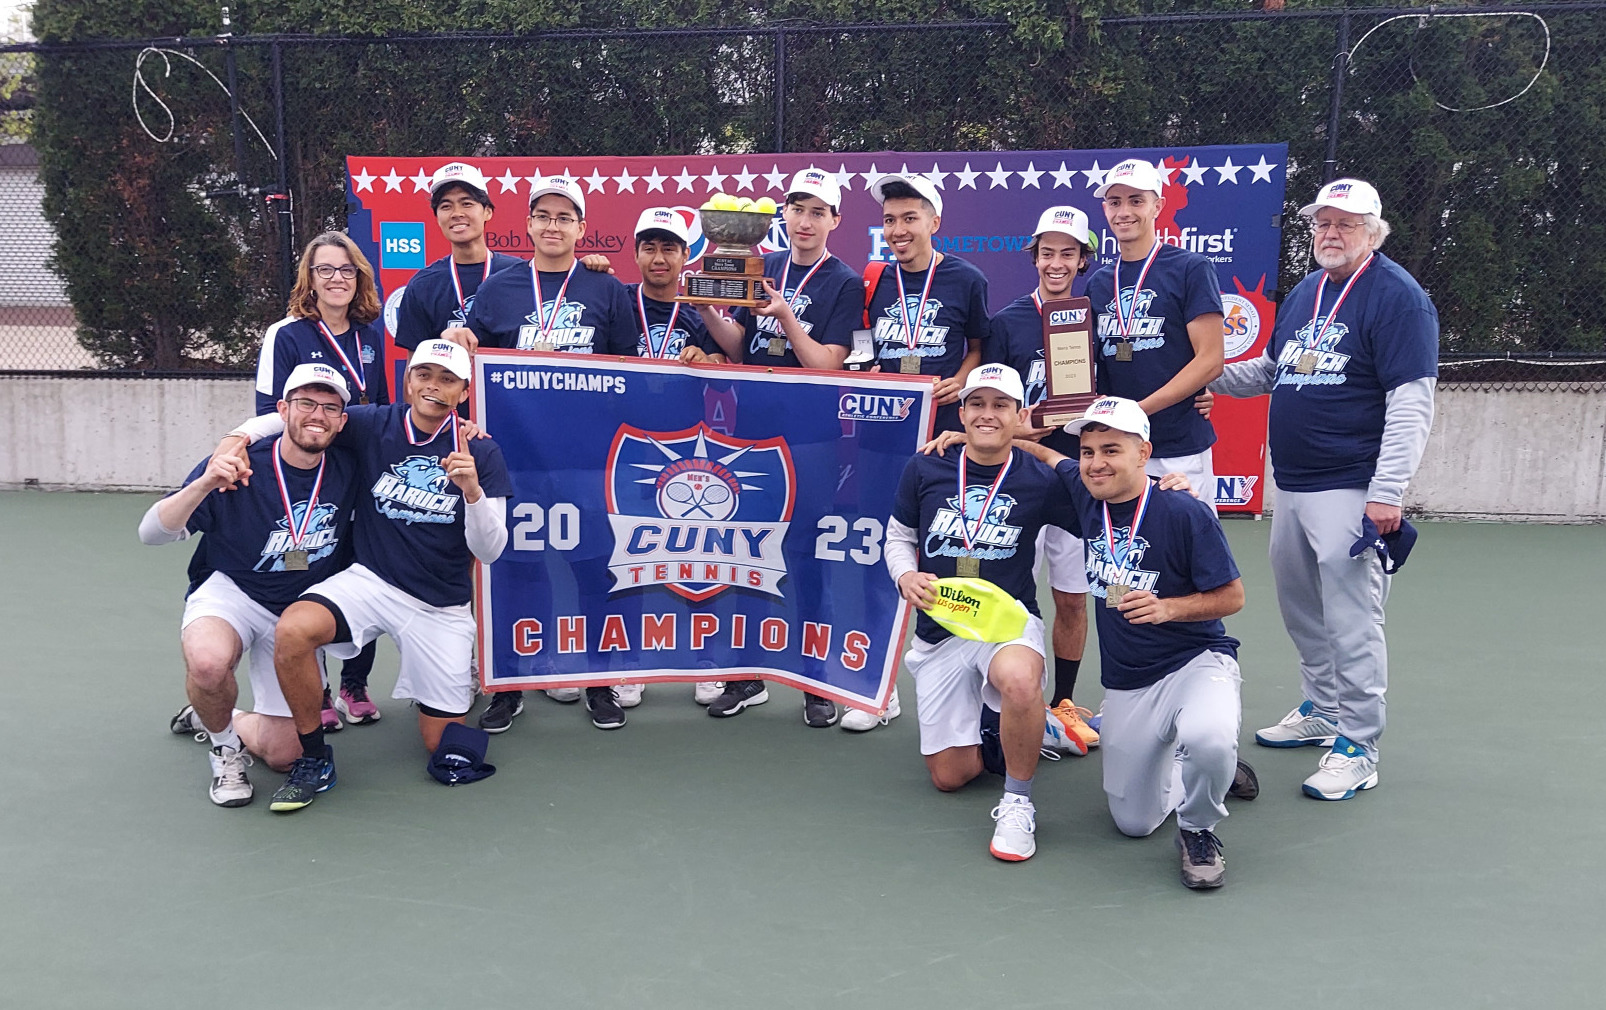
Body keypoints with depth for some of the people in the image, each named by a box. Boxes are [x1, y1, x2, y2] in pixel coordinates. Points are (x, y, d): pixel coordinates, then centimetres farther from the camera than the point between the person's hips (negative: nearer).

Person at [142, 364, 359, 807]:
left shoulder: (348, 471, -8)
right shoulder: (237, 466, -17)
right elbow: (151, 532, -20)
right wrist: (203, 485, -37)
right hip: (229, 592, -3)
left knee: (282, 755, 2)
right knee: (208, 661, -40)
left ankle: (209, 717, 35)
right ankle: (224, 745, -6)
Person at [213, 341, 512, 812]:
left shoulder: (481, 453, -5)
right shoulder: (374, 425, -3)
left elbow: (489, 551, -7)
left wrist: (472, 490, -24)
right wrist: (238, 436, -14)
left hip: (442, 608, 0)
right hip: (369, 580, 0)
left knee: (441, 744, 1)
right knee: (293, 630, -32)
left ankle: (437, 697, 40)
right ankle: (314, 759, -8)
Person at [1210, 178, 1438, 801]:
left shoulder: (1397, 295, -10)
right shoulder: (1304, 293, 15)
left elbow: (1412, 400, -16)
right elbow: (1272, 370, 28)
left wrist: (1387, 493, -21)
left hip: (1350, 491, -8)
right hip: (1290, 487, 9)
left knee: (1350, 620, -6)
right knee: (1299, 606, 18)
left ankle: (1357, 749, 5)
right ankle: (1320, 711, 35)